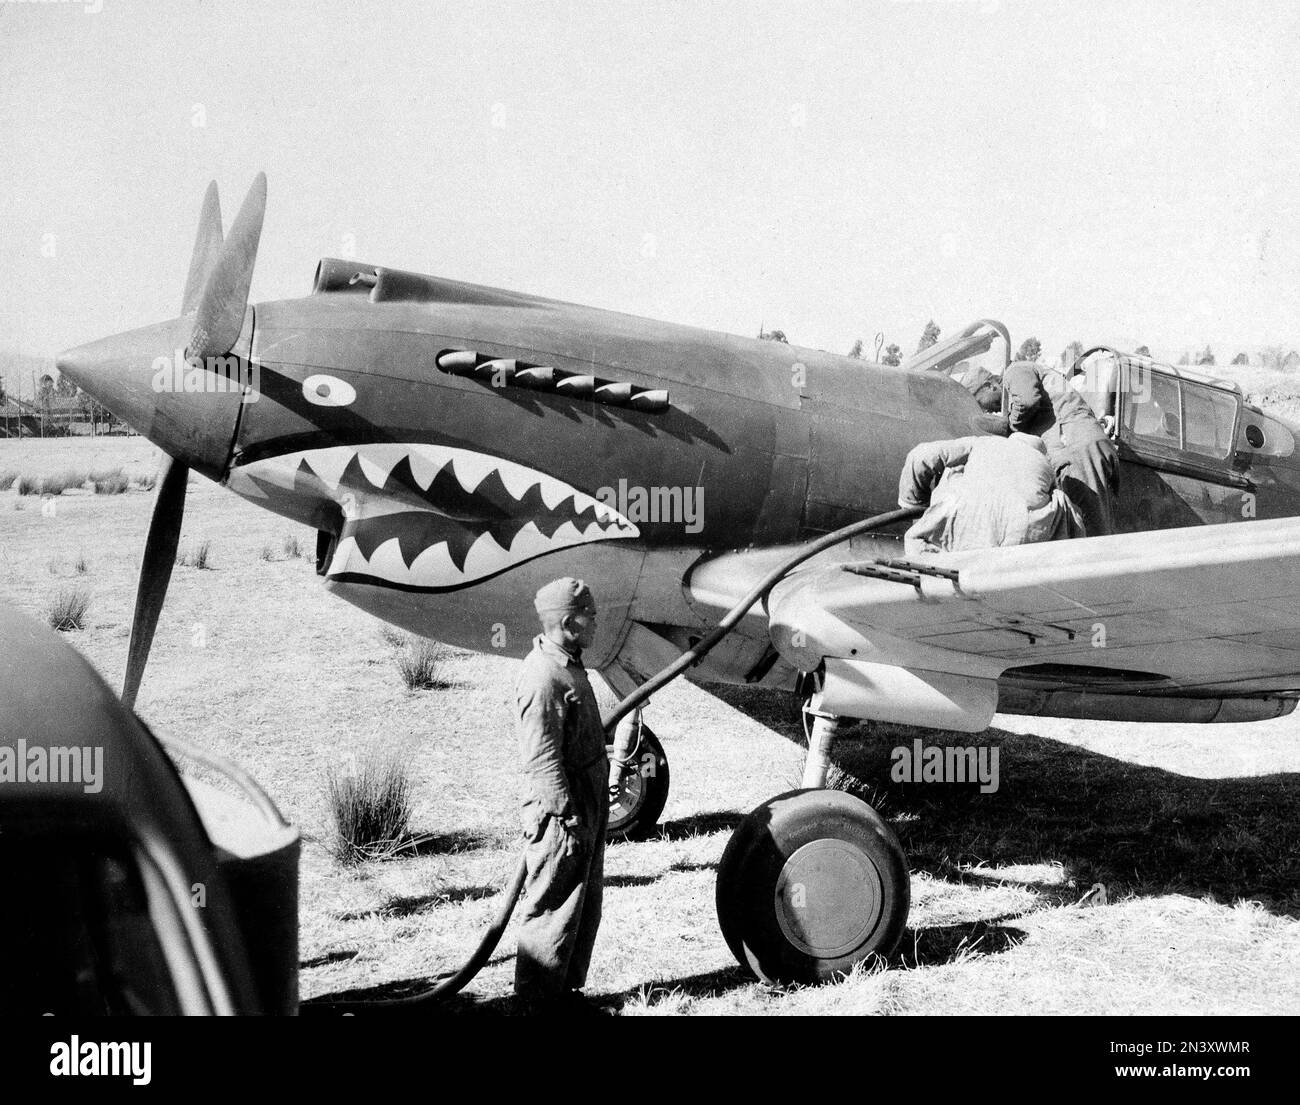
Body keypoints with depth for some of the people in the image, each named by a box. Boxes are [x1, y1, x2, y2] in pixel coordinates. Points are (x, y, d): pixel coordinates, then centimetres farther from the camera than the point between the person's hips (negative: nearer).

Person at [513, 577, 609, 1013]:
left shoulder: (569, 665, 12)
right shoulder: (543, 678, -22)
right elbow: (542, 761, -23)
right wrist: (568, 819, -22)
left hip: (588, 807, 10)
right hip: (562, 815, -10)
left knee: (586, 906, 17)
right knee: (554, 909, 1)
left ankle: (567, 985, 29)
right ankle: (539, 998, 12)